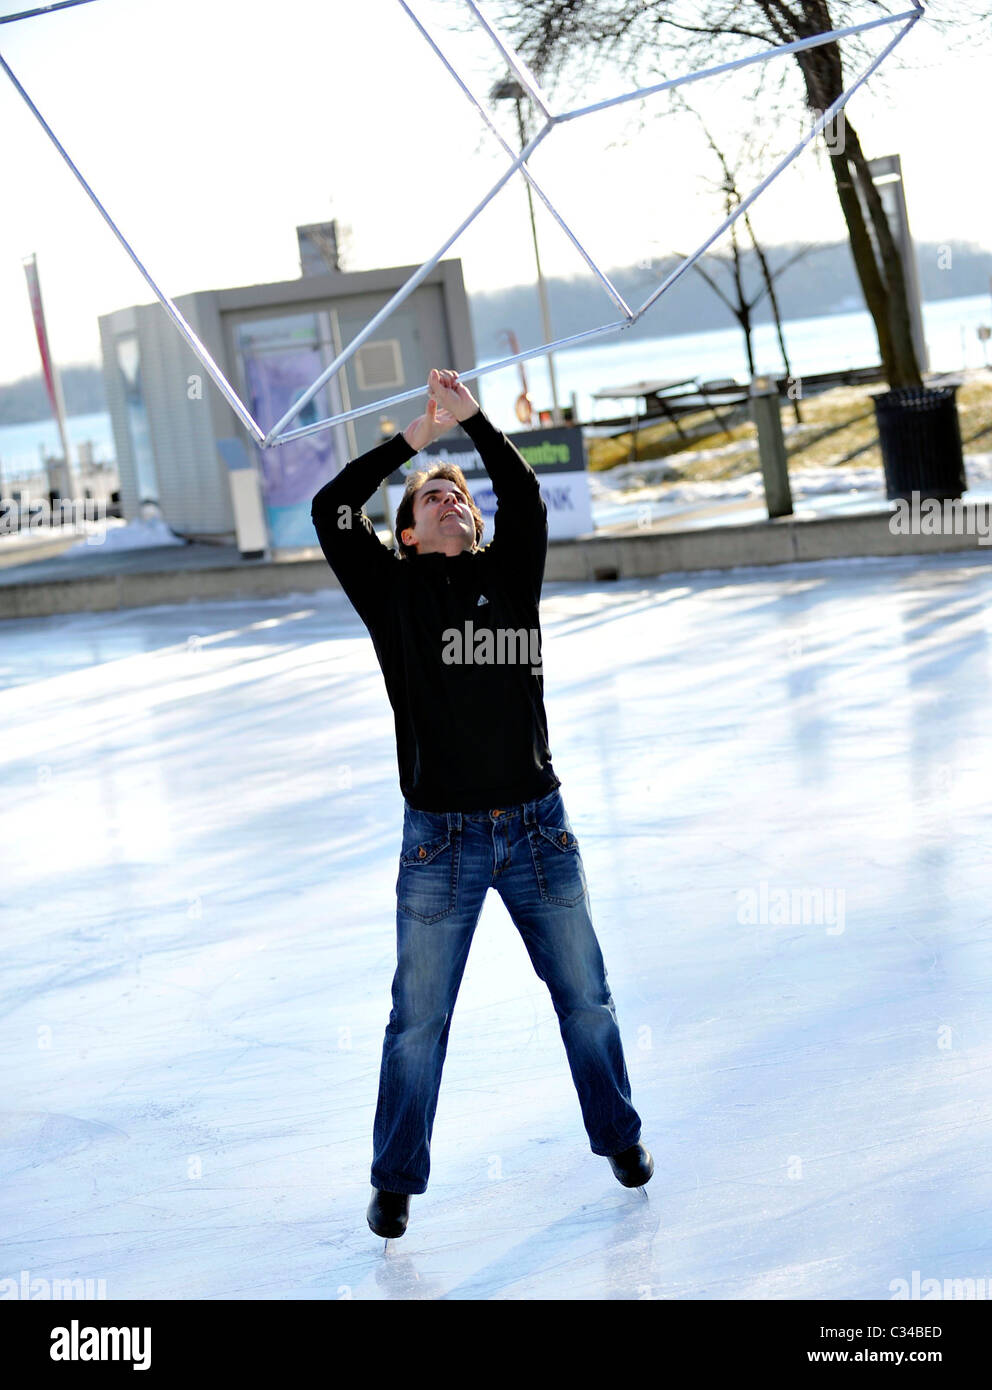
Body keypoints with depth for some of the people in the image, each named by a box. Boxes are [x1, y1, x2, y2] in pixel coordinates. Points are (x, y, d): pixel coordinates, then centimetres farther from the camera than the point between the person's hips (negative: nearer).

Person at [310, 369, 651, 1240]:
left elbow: (526, 500, -8)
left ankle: (619, 1136, 33)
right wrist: (413, 438, -4)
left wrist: (472, 420, -9)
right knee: (417, 1022, 4)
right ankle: (396, 1180, 19)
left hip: (538, 828, 2)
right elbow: (332, 511, -9)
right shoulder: (392, 591, 2)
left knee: (586, 997, 13)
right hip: (440, 840, -2)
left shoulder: (511, 576, 7)